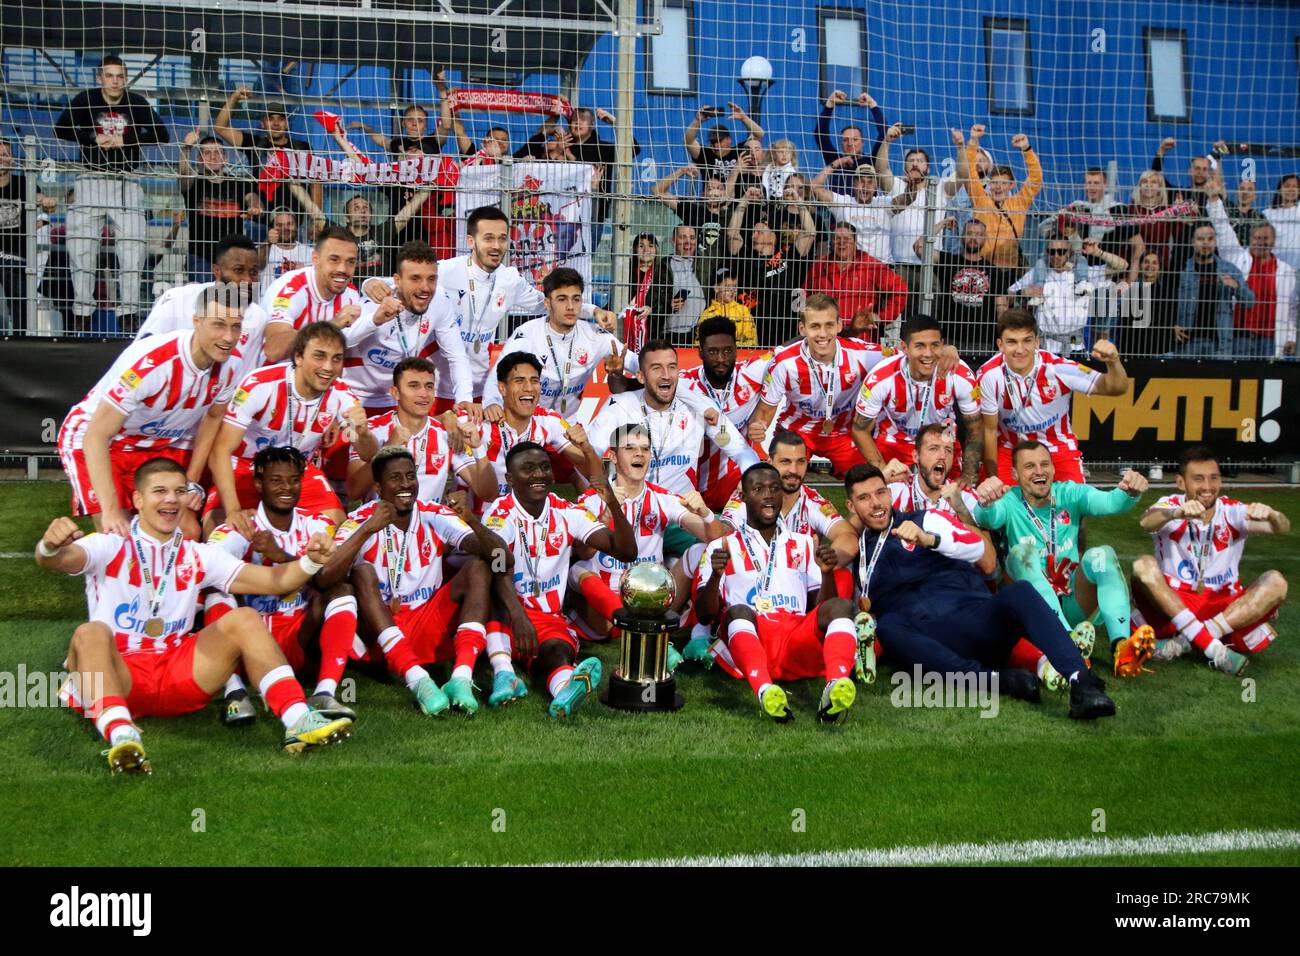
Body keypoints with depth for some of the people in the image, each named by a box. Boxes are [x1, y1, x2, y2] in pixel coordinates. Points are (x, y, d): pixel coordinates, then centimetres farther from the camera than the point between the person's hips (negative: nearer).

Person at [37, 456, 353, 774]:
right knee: (91, 634, -33)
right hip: (117, 672, -4)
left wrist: (311, 561, -15)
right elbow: (59, 560, -20)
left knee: (245, 619, -12)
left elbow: (274, 580, 5)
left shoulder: (197, 556, 12)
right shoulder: (111, 546, 1)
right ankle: (121, 736, -57)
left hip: (179, 675, 4)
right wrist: (50, 546, -45)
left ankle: (298, 720, -27)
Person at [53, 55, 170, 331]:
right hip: (90, 180, 0)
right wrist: (94, 138, -17)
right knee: (81, 245, -3)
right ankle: (82, 313, 3)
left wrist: (124, 139, -14)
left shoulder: (136, 103, 1)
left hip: (126, 183, 0)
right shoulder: (86, 100, 1)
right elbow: (61, 129, -8)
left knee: (133, 245, -5)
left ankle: (129, 313, 1)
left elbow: (162, 135, -9)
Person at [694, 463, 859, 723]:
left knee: (841, 606, -24)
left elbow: (820, 607, 19)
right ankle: (765, 690, -61)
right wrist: (716, 575, -10)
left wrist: (827, 572, -1)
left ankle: (836, 685, -52)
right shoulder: (722, 548, 18)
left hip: (797, 645, 2)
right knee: (738, 611, -34)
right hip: (747, 642, -2)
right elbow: (704, 615, 9)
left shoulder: (804, 544, 26)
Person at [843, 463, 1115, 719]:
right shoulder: (857, 555, 22)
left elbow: (976, 547, -5)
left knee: (1019, 592, -31)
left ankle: (1081, 680, -47)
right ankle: (996, 678, -40)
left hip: (978, 620, -1)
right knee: (888, 626, -32)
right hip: (931, 641, 1)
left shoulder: (926, 520, 13)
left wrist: (929, 539, -23)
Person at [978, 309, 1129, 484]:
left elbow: (1116, 388, -21)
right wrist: (993, 480, -6)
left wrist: (1113, 361, -43)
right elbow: (989, 430, -10)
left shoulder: (1057, 368, -23)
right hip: (1009, 449, 0)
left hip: (1058, 448, 0)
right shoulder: (988, 375, -22)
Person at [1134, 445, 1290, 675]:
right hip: (1172, 605, -2)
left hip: (1224, 609, 2)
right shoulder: (1171, 505, -7)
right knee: (1143, 566, -29)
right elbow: (1147, 522, -32)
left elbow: (1282, 527, -18)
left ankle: (1183, 642, -30)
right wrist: (1178, 512, -54)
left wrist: (1271, 515, -43)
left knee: (1275, 582, -21)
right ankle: (1214, 650, -38)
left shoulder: (1232, 511, -2)